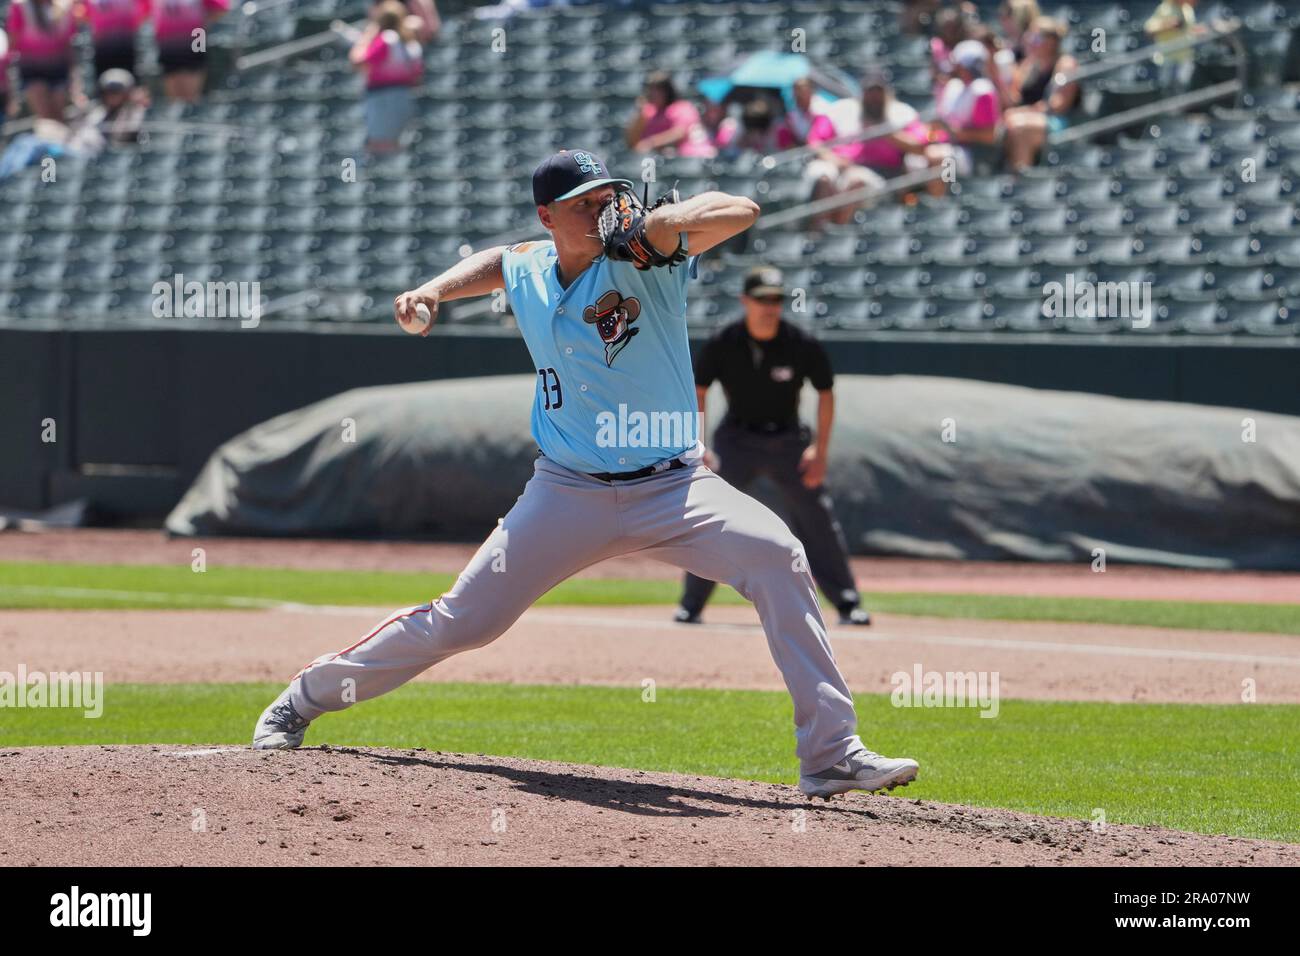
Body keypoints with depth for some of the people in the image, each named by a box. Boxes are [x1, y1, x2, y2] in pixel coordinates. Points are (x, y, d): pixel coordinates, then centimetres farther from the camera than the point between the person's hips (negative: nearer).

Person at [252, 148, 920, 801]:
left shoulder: (642, 258, -9)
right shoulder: (524, 274, 3)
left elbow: (739, 211, -24)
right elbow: (491, 261, 30)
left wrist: (654, 226, -39)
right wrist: (433, 291, 13)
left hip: (673, 488, -2)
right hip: (569, 495, 2)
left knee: (776, 557, -27)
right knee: (462, 622, 0)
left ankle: (832, 754, -26)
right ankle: (301, 701, 21)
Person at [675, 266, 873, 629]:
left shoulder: (803, 346, -15)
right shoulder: (722, 345, -13)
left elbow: (825, 394, -2)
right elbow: (697, 392, -2)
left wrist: (820, 450, -7)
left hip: (788, 441, 0)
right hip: (737, 440, 0)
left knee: (818, 522, -5)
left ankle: (847, 603, 2)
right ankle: (691, 605, 0)